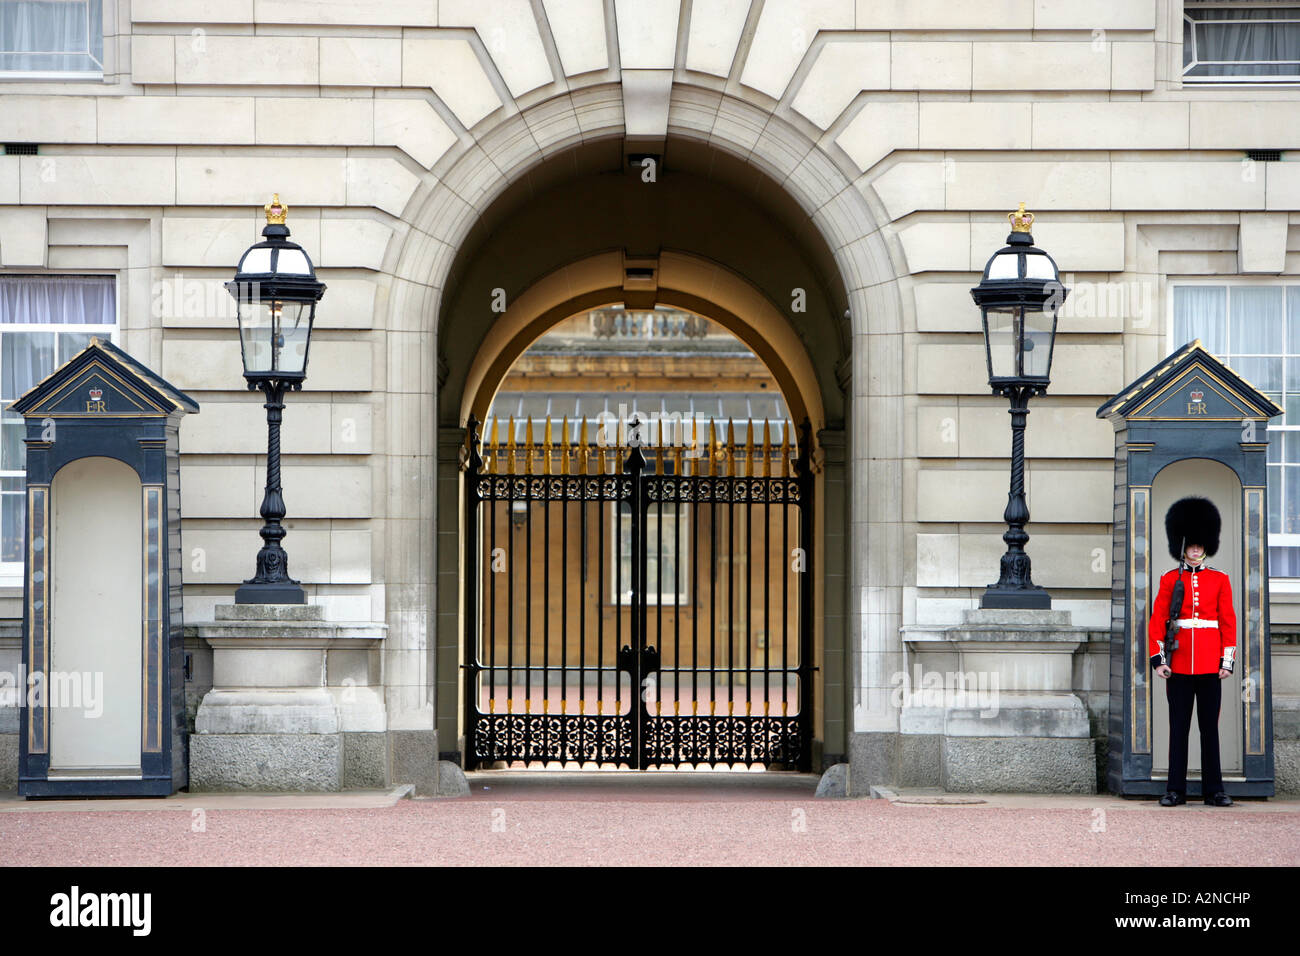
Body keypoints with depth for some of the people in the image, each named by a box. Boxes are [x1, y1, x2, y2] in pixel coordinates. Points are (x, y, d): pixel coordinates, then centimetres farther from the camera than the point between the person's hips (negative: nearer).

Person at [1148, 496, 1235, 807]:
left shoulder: (1219, 580, 6)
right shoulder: (1170, 580, 5)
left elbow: (1228, 621, 5)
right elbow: (1157, 621, 3)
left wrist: (1227, 660, -1)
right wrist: (1158, 659, -5)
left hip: (1210, 664, 0)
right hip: (1179, 664, 0)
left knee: (1210, 726, 3)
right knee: (1178, 727, 2)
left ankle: (1214, 790, 8)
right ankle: (1176, 790, 6)